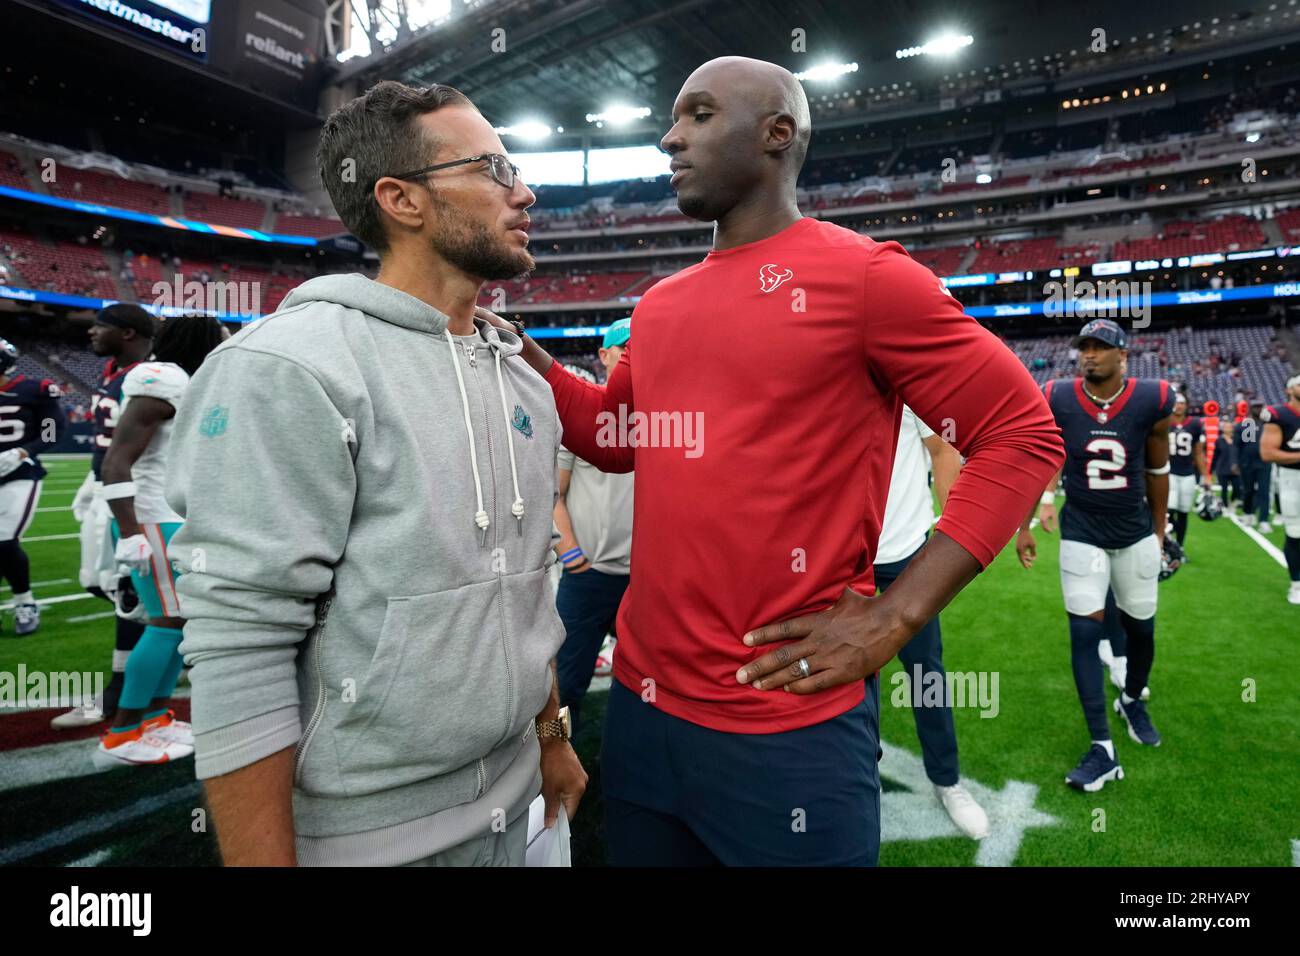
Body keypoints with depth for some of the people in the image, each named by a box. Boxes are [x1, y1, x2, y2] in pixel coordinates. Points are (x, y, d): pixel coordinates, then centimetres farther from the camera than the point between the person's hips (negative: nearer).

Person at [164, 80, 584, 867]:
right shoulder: (290, 368, -18)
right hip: (367, 830, -6)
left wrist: (552, 734, 13)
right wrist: (266, 858, -17)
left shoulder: (524, 382, 5)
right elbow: (239, 651, -20)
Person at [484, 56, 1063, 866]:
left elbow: (1022, 435, -9)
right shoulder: (661, 304, 11)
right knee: (639, 855, 24)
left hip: (790, 723, -6)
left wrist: (895, 617, -15)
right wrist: (517, 351, 8)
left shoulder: (862, 276, -10)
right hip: (643, 699, 7)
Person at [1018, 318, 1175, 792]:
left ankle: (1132, 701, 45)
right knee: (1085, 632, -6)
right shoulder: (1056, 401, -13)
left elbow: (1156, 470, 3)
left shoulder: (1153, 401, -11)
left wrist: (1159, 529, 11)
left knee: (1140, 628, 14)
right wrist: (1024, 527, 0)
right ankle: (1103, 749, 2)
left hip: (1136, 533, 1)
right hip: (1082, 534, -1)